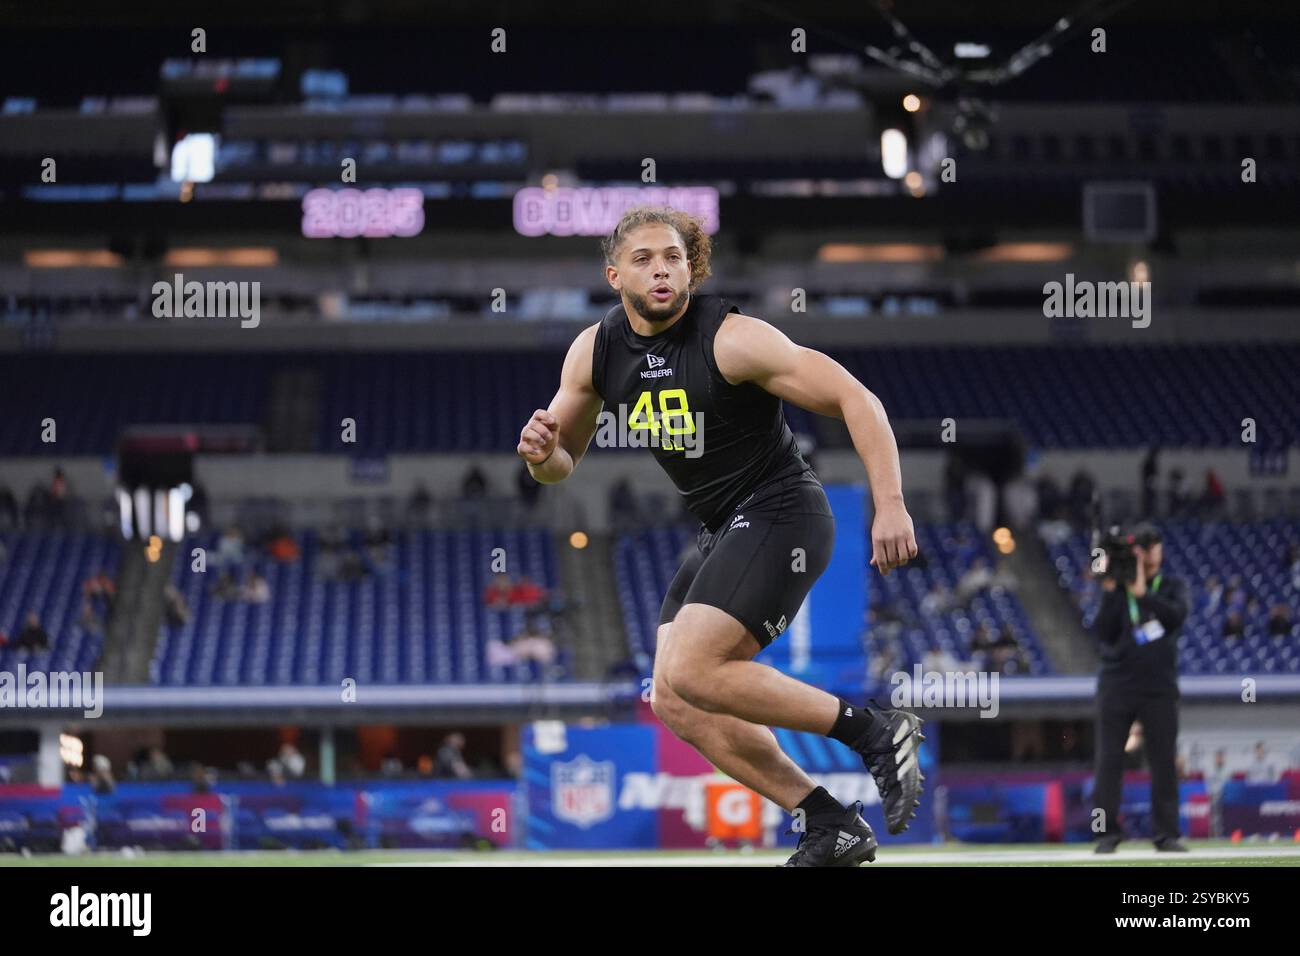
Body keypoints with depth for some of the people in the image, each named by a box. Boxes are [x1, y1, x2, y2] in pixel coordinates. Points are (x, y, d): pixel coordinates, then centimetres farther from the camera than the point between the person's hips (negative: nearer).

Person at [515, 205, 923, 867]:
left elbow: (854, 399, -19)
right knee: (675, 704, 2)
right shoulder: (595, 352, 1)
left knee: (691, 672, -22)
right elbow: (562, 463, 13)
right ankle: (829, 826, 6)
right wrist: (543, 452, -12)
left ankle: (876, 733, -13)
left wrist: (890, 503, -28)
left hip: (780, 513, -8)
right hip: (722, 531, 8)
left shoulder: (731, 339, -19)